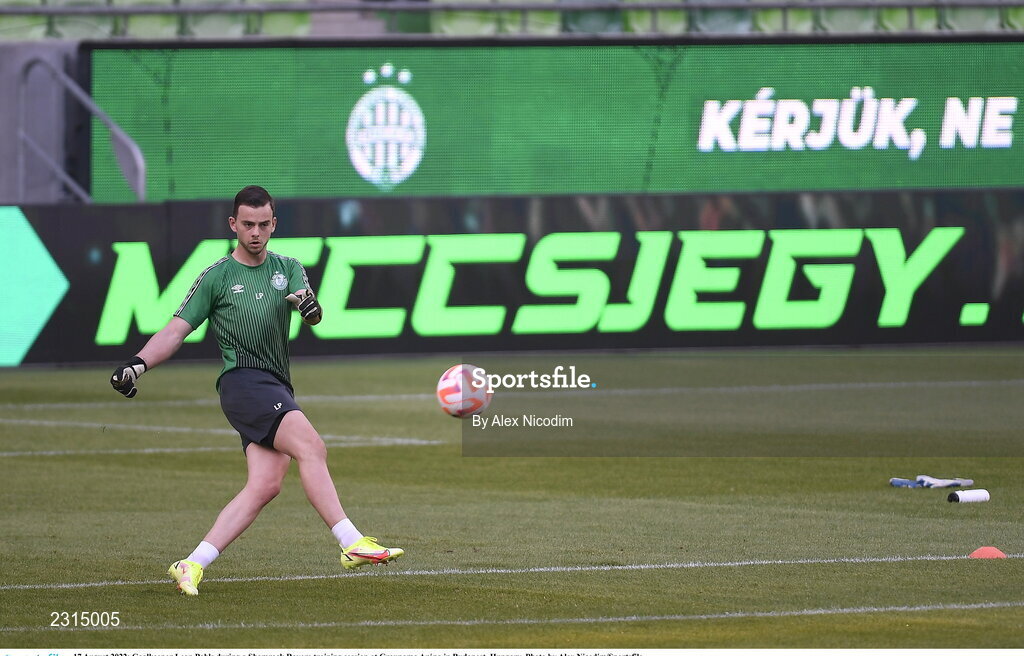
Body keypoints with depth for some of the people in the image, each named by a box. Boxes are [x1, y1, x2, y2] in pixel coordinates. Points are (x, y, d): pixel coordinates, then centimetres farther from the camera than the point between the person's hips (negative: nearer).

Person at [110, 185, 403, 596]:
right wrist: (138, 363, -14)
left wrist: (309, 305, -26)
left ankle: (192, 566, -8)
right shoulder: (217, 277, 6)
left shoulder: (288, 269, 16)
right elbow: (176, 331, 2)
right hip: (243, 381, -5)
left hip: (277, 389, 5)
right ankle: (352, 544, -32)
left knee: (265, 485, -9)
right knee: (311, 447, -24)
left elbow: (313, 315, -1)